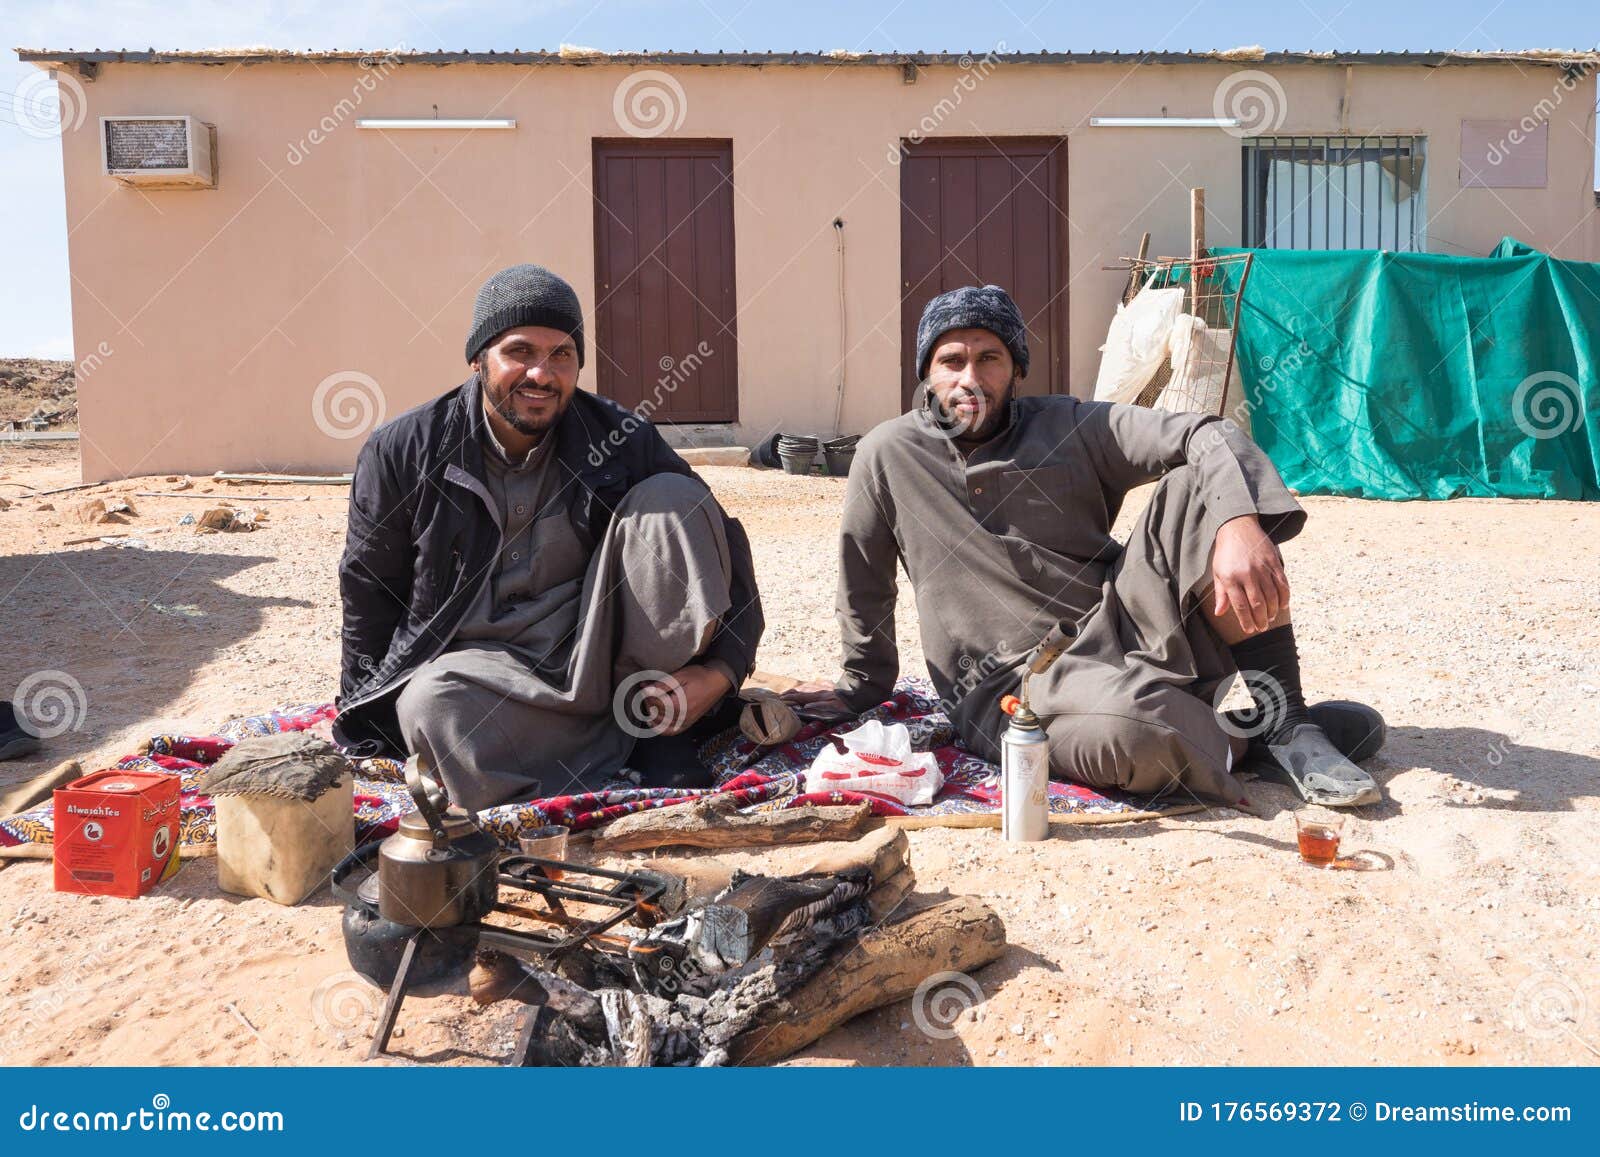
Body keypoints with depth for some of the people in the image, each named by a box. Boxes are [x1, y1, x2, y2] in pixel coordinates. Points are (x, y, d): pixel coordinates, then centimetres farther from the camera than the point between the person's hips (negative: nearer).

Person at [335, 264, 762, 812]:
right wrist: (373, 714, 6)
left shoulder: (622, 440, -1)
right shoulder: (402, 453, -2)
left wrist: (719, 672, -10)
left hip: (594, 647, 2)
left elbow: (720, 545, 4)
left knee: (672, 498, -17)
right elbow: (368, 589, 9)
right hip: (480, 660, -1)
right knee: (431, 706, -37)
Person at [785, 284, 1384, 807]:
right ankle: (1241, 737, -5)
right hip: (1010, 679, -3)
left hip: (1120, 632, 3)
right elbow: (863, 584, 14)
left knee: (1196, 487, -19)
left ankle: (1279, 718, -16)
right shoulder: (888, 456, 2)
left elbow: (1205, 436, -9)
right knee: (1131, 730, -39)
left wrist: (1240, 524, -28)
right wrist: (865, 684, 22)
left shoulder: (1070, 427, 4)